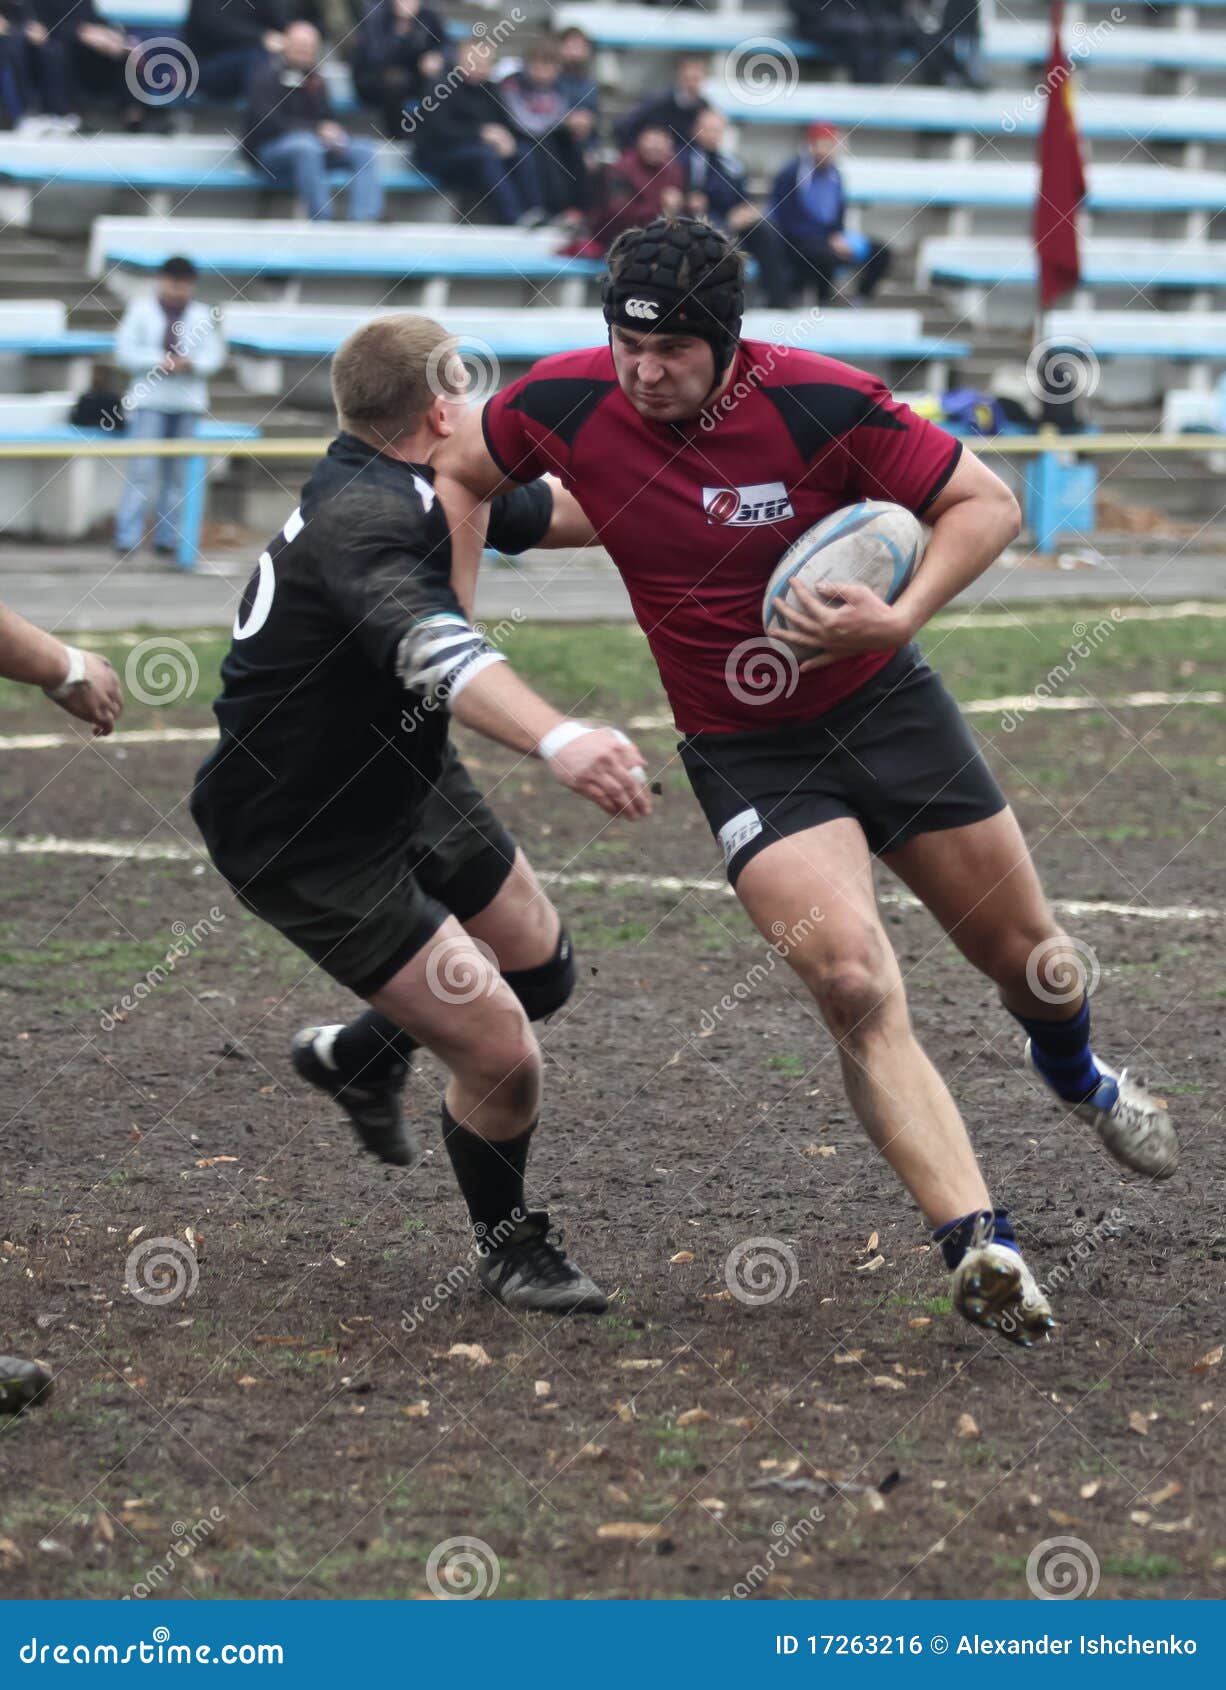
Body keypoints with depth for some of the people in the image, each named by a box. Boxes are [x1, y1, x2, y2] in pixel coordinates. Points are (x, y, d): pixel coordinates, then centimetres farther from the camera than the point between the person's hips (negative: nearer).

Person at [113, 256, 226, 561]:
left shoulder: (203, 315, 8)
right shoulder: (141, 310, 2)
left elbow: (215, 355, 4)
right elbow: (125, 352, -2)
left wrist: (190, 363, -16)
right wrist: (159, 362, -15)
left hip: (188, 401, 3)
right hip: (149, 400, -3)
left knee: (176, 473, 4)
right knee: (142, 469, -11)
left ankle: (167, 537, 9)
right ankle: (127, 538, -11)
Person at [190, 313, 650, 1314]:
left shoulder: (416, 490, -1)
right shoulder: (362, 518, -32)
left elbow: (557, 511, 15)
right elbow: (432, 650, -51)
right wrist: (557, 740, -66)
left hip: (402, 776, 10)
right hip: (305, 843, -10)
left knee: (539, 969, 22)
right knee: (500, 1052, -11)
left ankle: (357, 1057, 47)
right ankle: (509, 1246, 18)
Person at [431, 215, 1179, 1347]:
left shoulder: (821, 403, -21)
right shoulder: (565, 404, -13)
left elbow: (986, 501, -12)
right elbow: (459, 473, 8)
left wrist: (900, 619, -26)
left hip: (883, 703, 0)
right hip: (745, 755, 0)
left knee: (1031, 961, 14)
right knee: (855, 986, -23)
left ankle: (1078, 1078, 51)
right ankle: (982, 1252, -28)